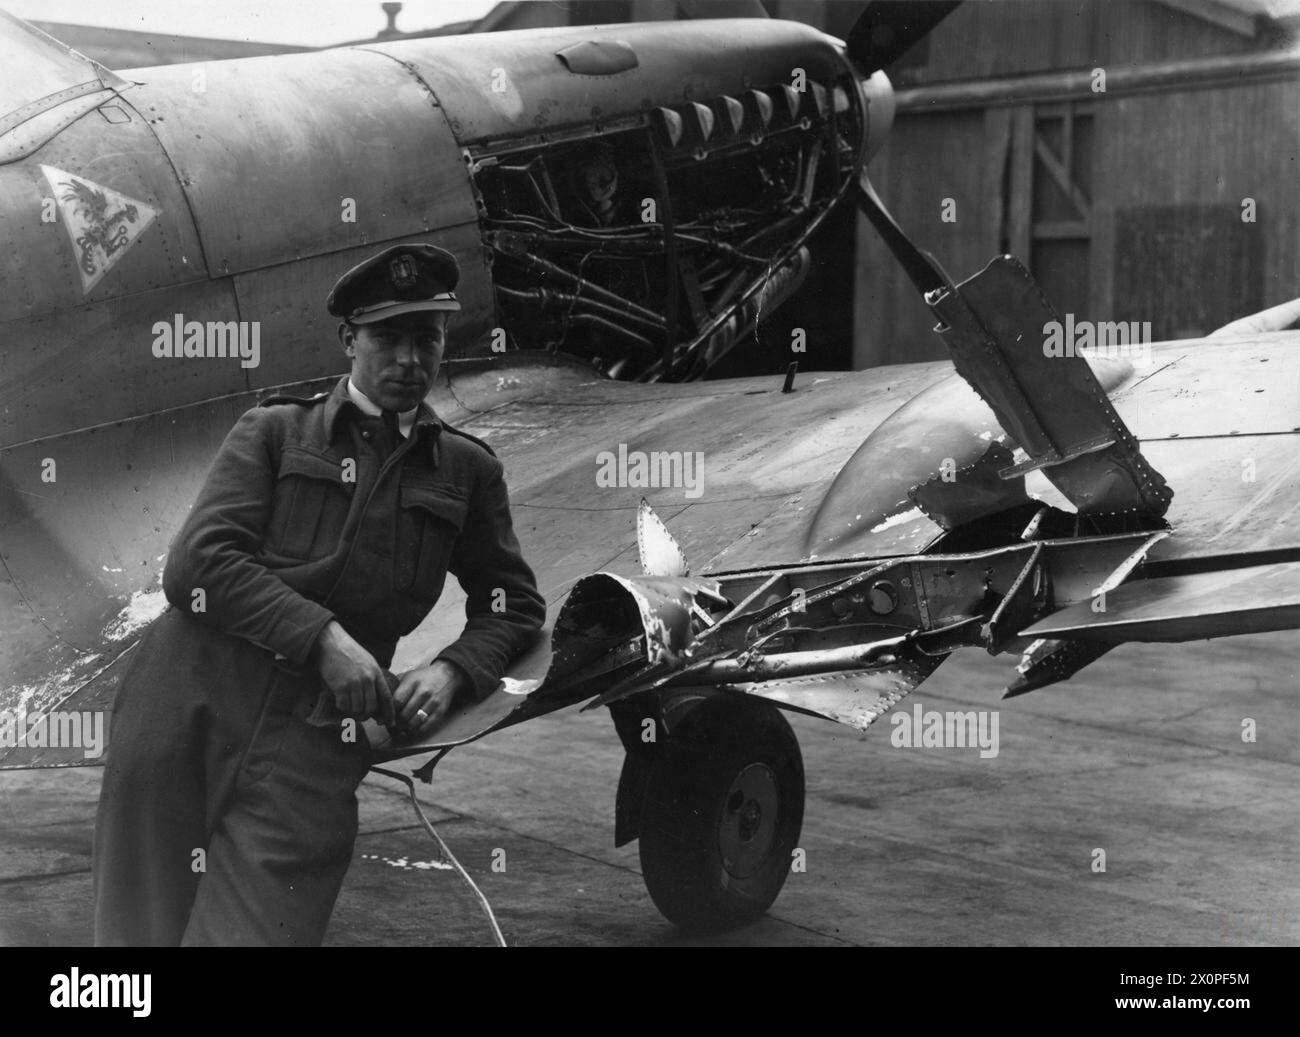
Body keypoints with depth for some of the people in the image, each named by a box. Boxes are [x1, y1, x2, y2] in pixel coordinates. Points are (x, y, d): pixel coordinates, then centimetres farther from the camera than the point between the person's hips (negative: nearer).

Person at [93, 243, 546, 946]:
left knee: (254, 929, -10)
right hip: (185, 701, 0)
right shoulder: (275, 431, 14)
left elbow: (514, 604, 24)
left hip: (312, 736, 0)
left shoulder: (467, 469, 19)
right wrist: (322, 636, -12)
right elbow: (195, 563, 0)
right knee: (146, 929, 0)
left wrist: (451, 671, 2)